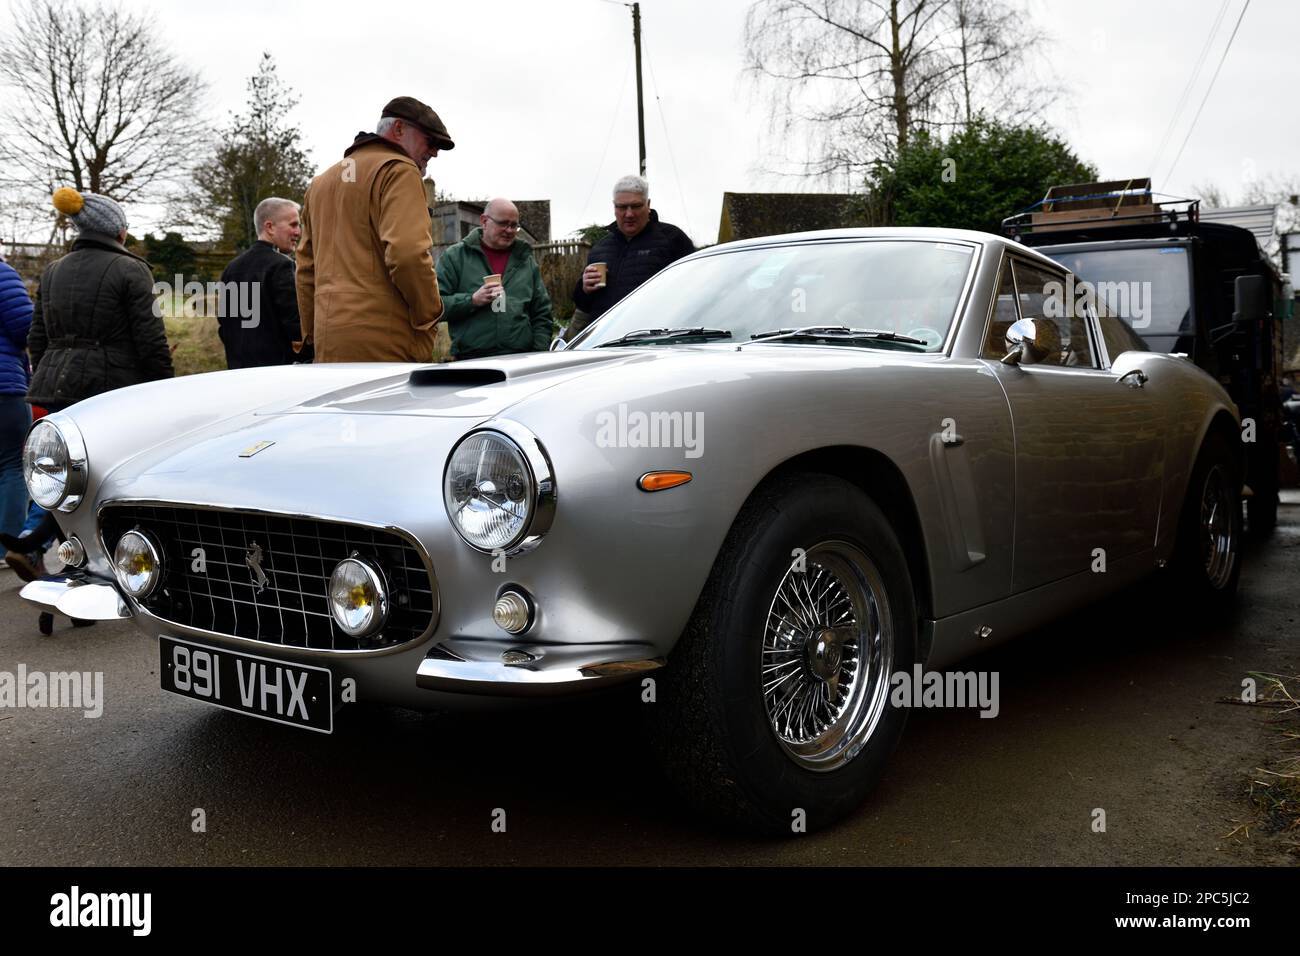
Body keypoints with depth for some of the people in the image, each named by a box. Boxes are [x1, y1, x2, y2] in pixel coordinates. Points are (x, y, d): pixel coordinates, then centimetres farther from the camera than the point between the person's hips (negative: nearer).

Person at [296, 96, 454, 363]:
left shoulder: (321, 181, 24)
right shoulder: (399, 170, -3)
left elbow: (306, 267, 23)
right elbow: (408, 253, -18)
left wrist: (312, 334, 24)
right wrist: (428, 316, -5)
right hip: (385, 340, -8)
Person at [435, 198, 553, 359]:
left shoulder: (526, 261, 18)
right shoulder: (454, 256, 7)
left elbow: (542, 314, 16)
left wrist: (540, 356, 3)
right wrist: (472, 300, -15)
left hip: (521, 361, 3)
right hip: (472, 359, -3)